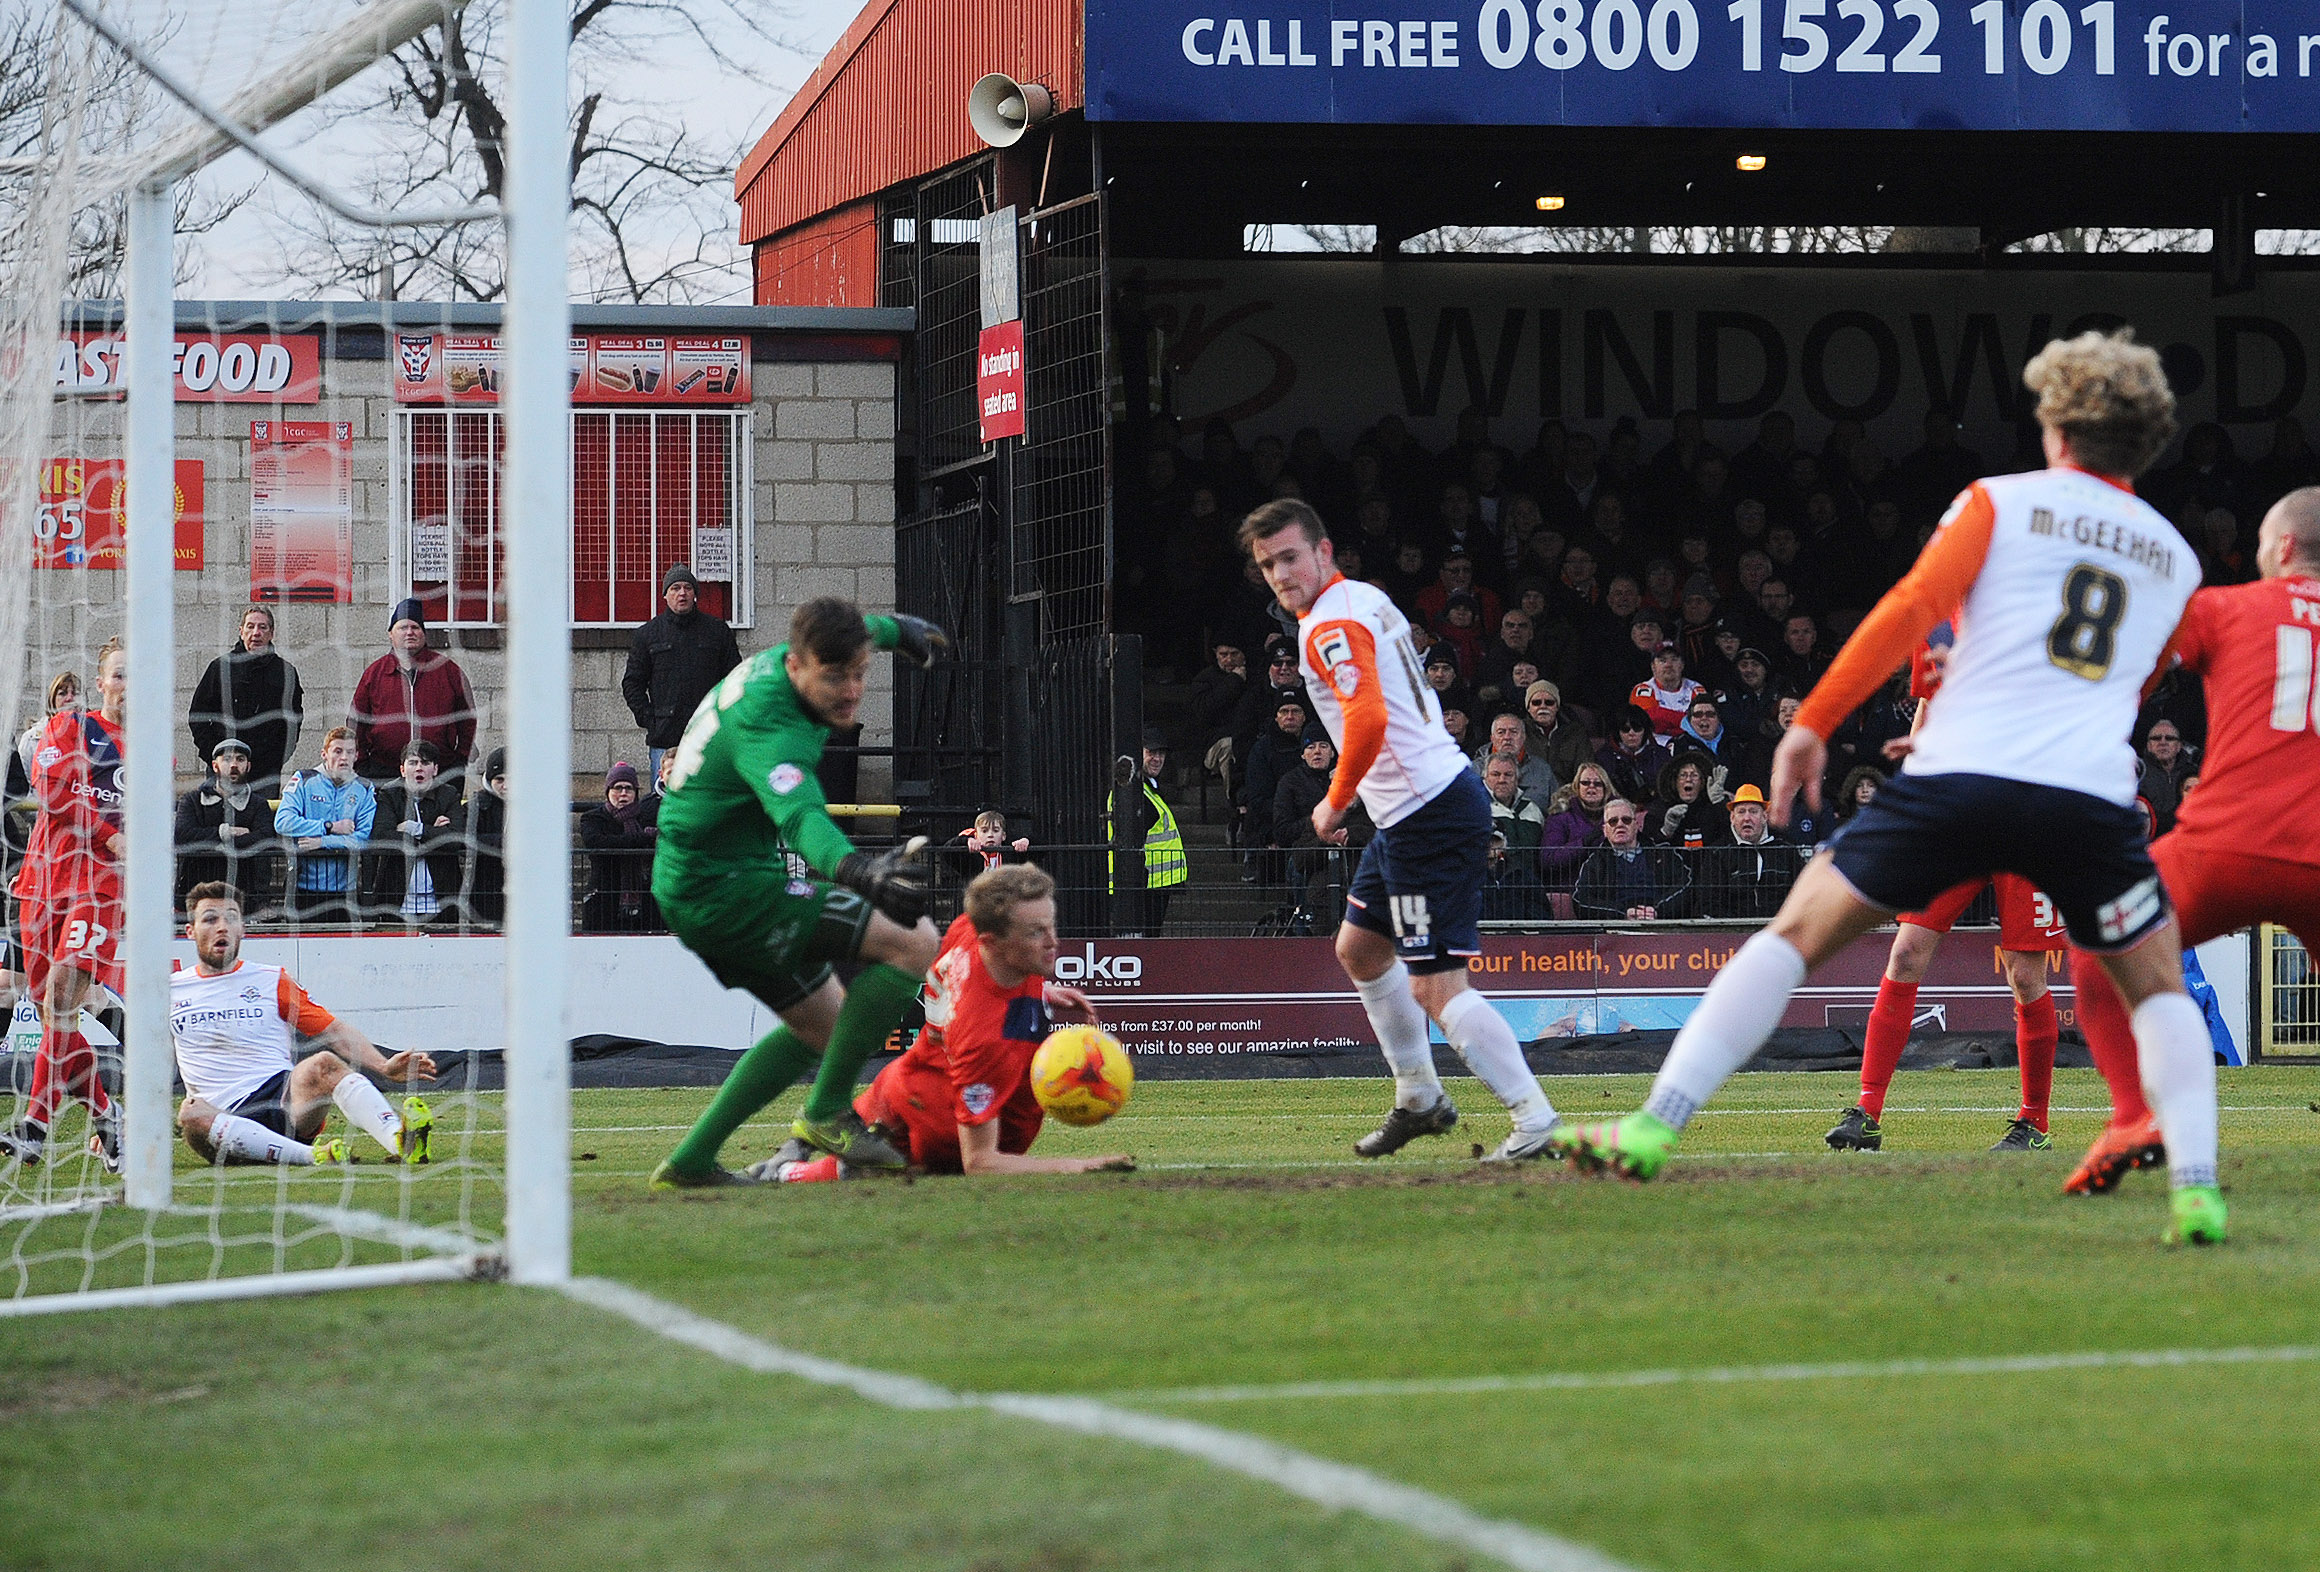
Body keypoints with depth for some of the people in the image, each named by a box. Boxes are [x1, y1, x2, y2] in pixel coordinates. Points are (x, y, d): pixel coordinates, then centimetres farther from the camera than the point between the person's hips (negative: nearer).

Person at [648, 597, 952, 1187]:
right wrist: (858, 871, -66)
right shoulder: (769, 727, -28)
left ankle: (688, 1164, 20)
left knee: (823, 1027, 22)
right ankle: (828, 1112, -10)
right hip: (726, 887, -10)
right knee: (913, 941, -18)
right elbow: (801, 817, -47)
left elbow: (849, 631, 28)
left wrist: (896, 628, 47)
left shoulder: (772, 661, 2)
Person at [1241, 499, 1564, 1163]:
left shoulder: (1330, 625, -15)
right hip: (1407, 814, 11)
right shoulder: (1363, 599, 15)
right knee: (1358, 949, 25)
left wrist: (1335, 802, -15)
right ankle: (1419, 1100, 34)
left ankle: (1535, 1122, -11)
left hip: (1428, 818, -11)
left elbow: (1368, 717, -29)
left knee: (1436, 987, -11)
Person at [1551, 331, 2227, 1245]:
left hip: (1961, 780, -2)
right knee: (2159, 992, 20)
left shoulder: (2000, 502, 10)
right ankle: (2195, 1192, -1)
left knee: (1797, 932, 9)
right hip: (2094, 795, 2)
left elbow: (1912, 606, -4)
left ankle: (1655, 1125, -1)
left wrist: (1814, 721, -2)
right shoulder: (2175, 558, 22)